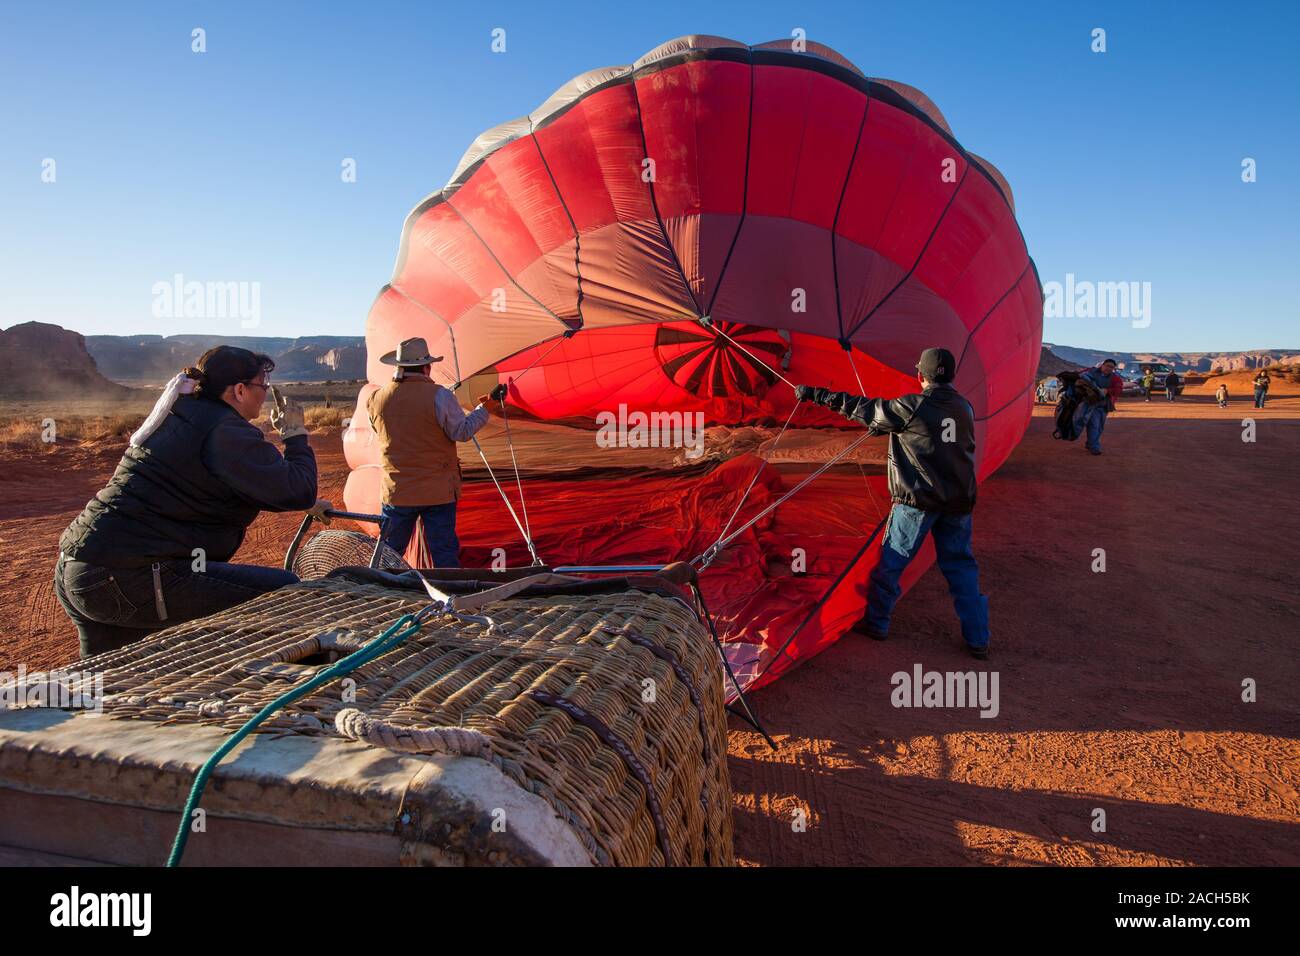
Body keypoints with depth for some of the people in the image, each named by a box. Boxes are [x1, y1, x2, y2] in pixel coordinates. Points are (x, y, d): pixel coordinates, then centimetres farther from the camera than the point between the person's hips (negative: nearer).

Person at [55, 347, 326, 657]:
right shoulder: (224, 431, -13)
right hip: (128, 581, -11)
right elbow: (297, 490, -16)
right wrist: (296, 433, 1)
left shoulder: (178, 418, 19)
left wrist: (305, 502, 30)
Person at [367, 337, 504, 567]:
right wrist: (486, 405, 3)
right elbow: (463, 432, -7)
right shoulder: (440, 396, -14)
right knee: (445, 555, 6)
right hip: (438, 492, -3)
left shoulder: (377, 399, -1)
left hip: (396, 493, 3)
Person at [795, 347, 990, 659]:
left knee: (891, 560, 10)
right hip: (959, 501, 5)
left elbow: (861, 408, -9)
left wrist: (815, 394, -1)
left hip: (917, 499, -5)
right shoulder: (965, 407, 5)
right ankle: (977, 639, 17)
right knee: (961, 565, 14)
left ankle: (876, 622, 21)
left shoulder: (911, 407, -13)